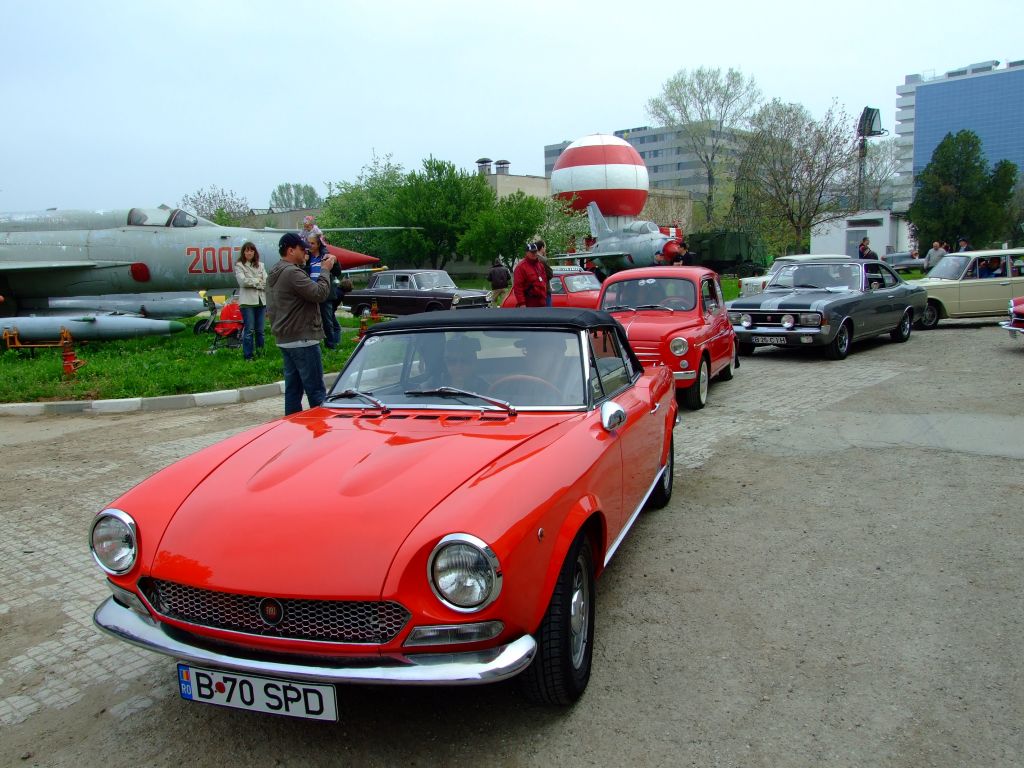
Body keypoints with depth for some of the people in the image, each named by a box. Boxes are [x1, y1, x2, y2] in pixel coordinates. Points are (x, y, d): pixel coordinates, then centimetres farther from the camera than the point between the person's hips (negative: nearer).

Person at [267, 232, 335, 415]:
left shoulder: (274, 274, 16)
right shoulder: (292, 272, -17)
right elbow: (319, 293, -21)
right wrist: (325, 270, -8)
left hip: (285, 339, 10)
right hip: (302, 339, -10)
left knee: (293, 388, 12)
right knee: (316, 390, -7)